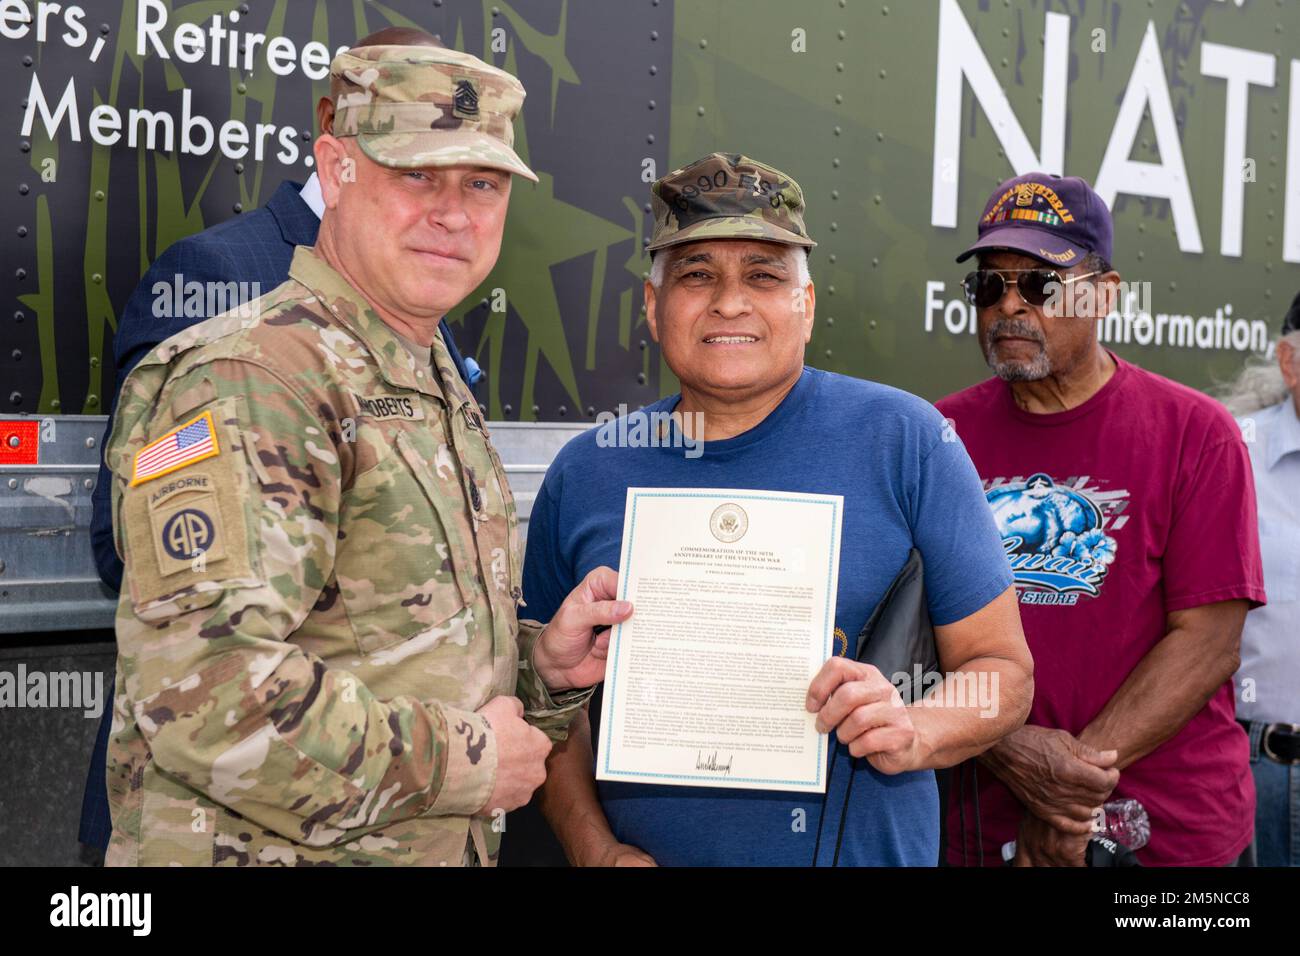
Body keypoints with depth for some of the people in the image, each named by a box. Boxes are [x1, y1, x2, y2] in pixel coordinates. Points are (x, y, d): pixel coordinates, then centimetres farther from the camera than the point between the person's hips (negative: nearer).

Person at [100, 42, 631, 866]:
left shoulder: (440, 395, 11)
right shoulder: (252, 377, -19)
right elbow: (197, 687, -29)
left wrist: (543, 662, 1)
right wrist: (463, 758, -19)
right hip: (266, 850, -8)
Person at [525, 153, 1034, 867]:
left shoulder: (903, 440, -9)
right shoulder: (585, 474, -2)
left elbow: (1001, 667, -5)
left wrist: (916, 731, -23)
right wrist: (594, 847, -8)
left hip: (865, 850, -2)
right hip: (644, 850, 2)